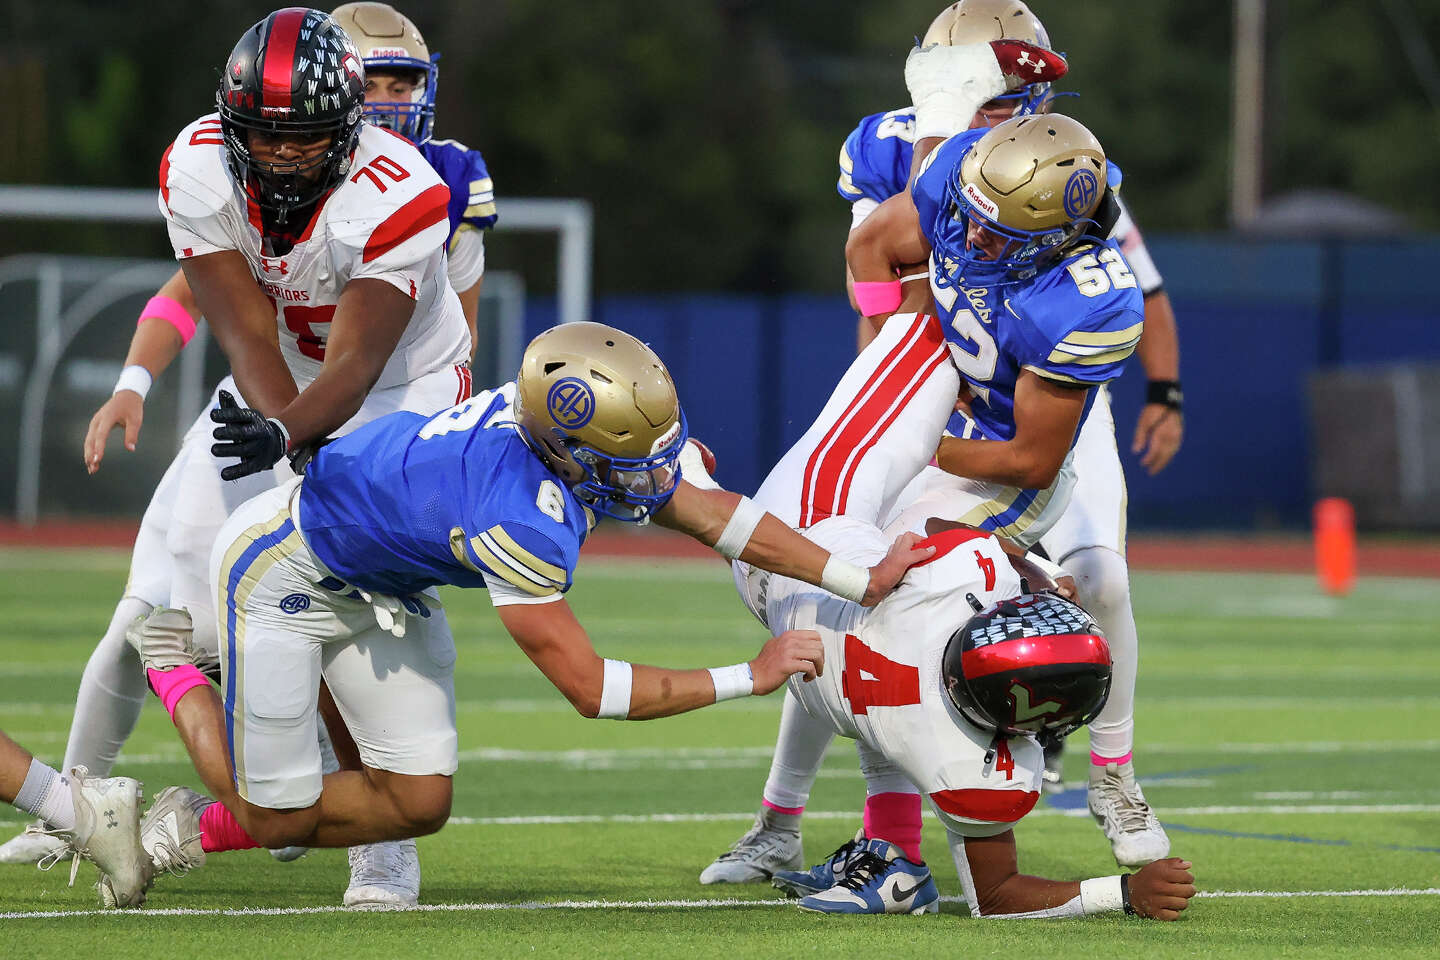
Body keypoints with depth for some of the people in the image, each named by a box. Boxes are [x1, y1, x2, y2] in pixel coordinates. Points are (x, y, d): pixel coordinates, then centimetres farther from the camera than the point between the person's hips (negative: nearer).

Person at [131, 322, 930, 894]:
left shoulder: (570, 420, -17)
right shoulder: (522, 526, -40)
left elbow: (712, 514, -5)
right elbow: (591, 689, -33)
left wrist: (864, 583, -5)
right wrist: (751, 678, -27)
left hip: (375, 581, 8)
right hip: (286, 565, -8)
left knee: (415, 803, 5)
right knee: (274, 813, -2)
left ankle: (189, 829, 21)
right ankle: (173, 670, 20)